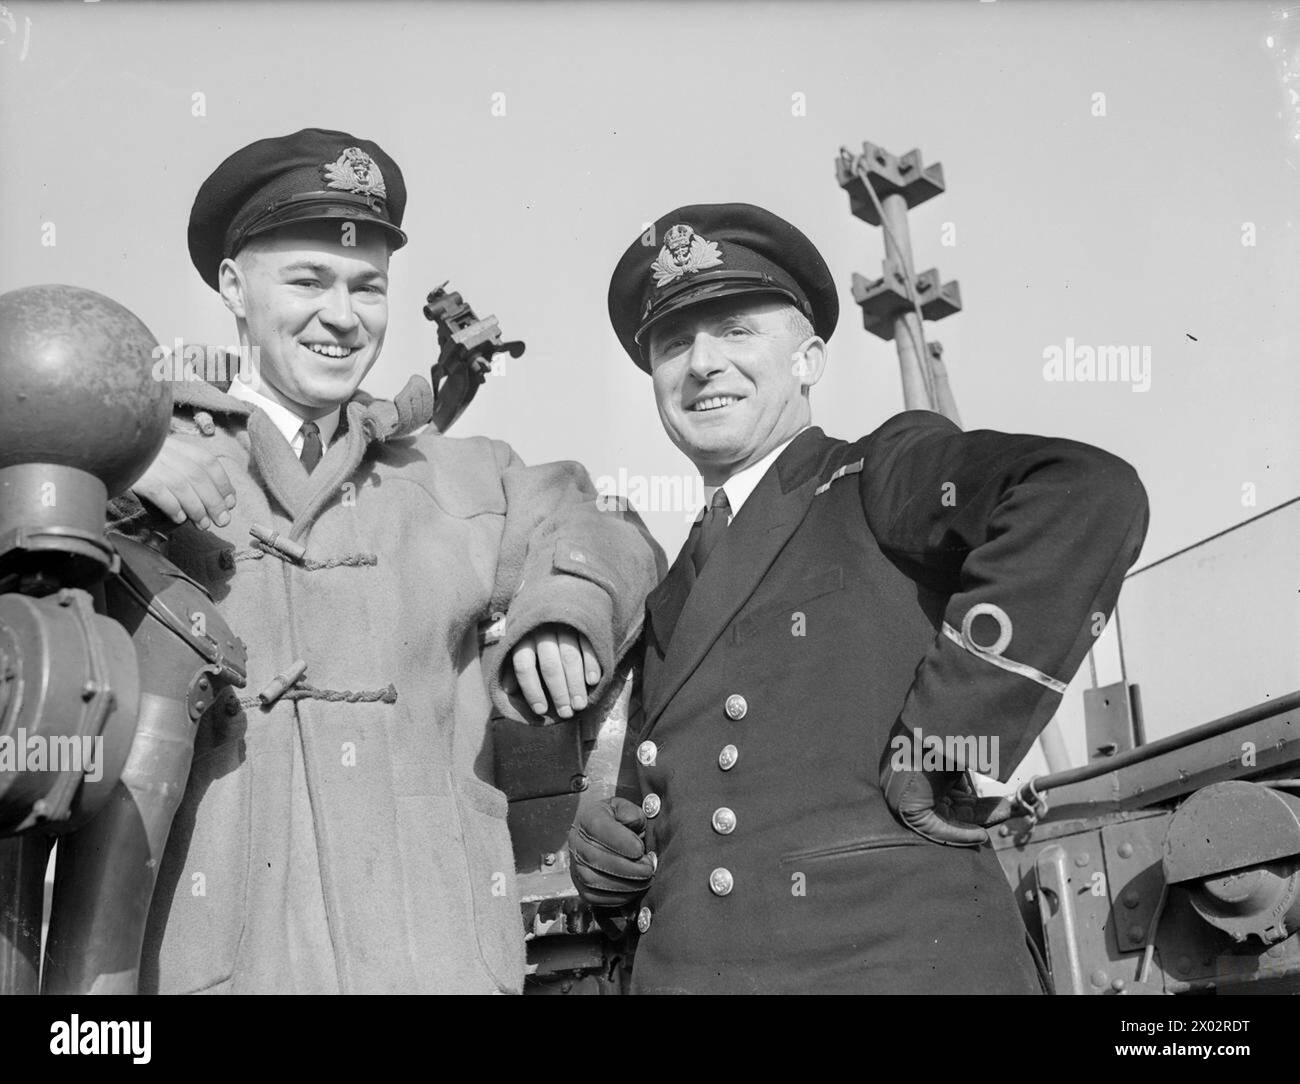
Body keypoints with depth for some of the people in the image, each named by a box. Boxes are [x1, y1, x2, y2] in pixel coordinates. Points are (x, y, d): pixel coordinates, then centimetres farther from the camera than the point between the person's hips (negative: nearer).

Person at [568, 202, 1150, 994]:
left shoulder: (884, 479, -2)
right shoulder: (674, 593, 17)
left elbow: (1090, 497, -21)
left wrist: (933, 754, -20)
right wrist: (603, 853, 3)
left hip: (892, 956, -6)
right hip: (681, 966, 6)